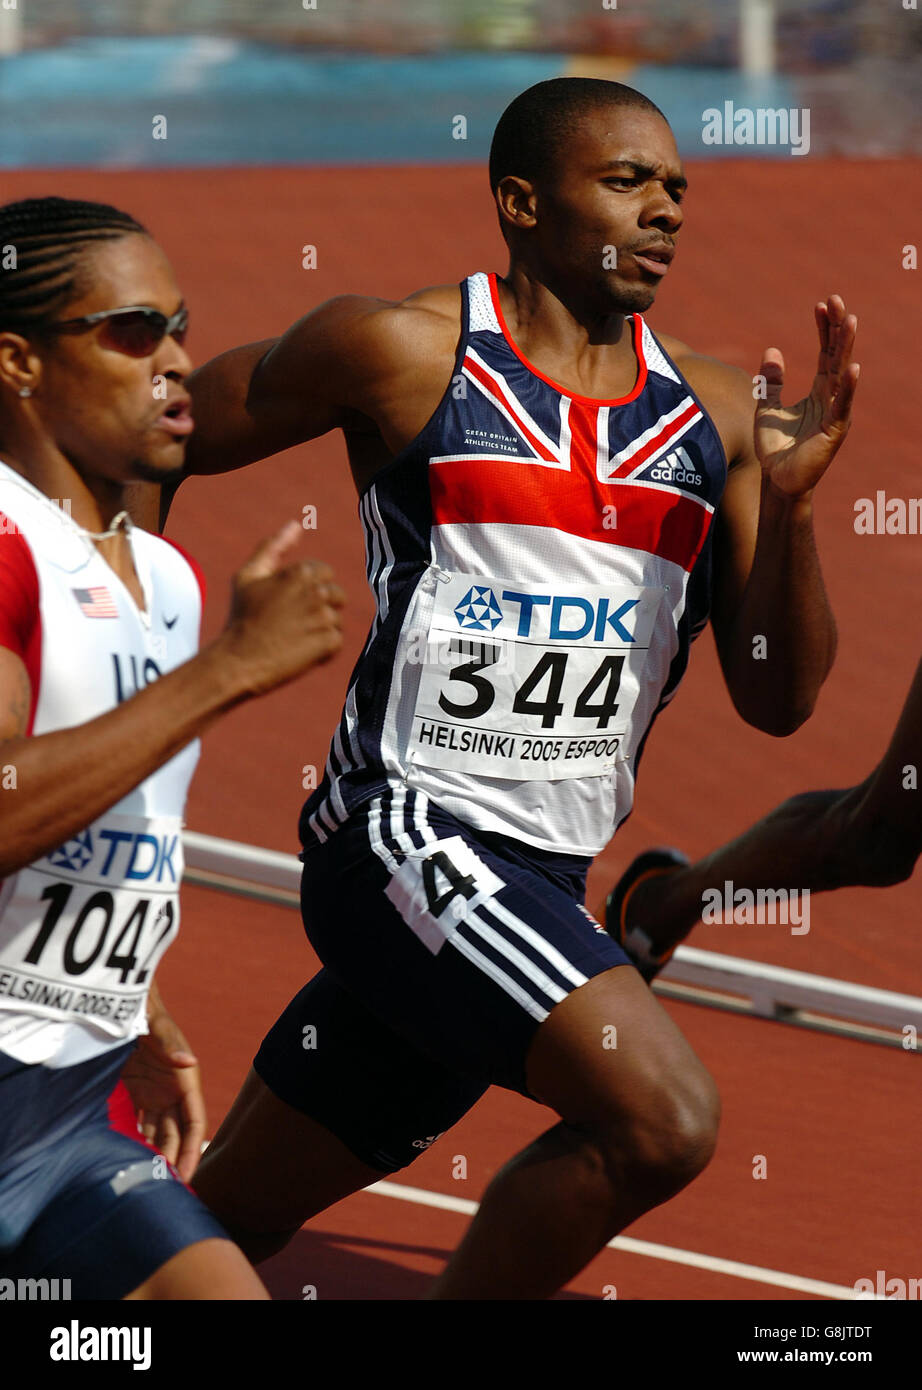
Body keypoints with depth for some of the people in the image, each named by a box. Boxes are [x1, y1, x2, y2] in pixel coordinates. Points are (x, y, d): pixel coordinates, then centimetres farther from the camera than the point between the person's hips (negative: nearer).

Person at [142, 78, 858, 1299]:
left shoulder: (712, 412, 9)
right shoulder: (405, 352, -6)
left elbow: (777, 699, 6)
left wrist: (789, 504, -10)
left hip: (540, 879, 6)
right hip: (404, 830, -6)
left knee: (220, 1233, 15)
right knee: (661, 1116, -24)